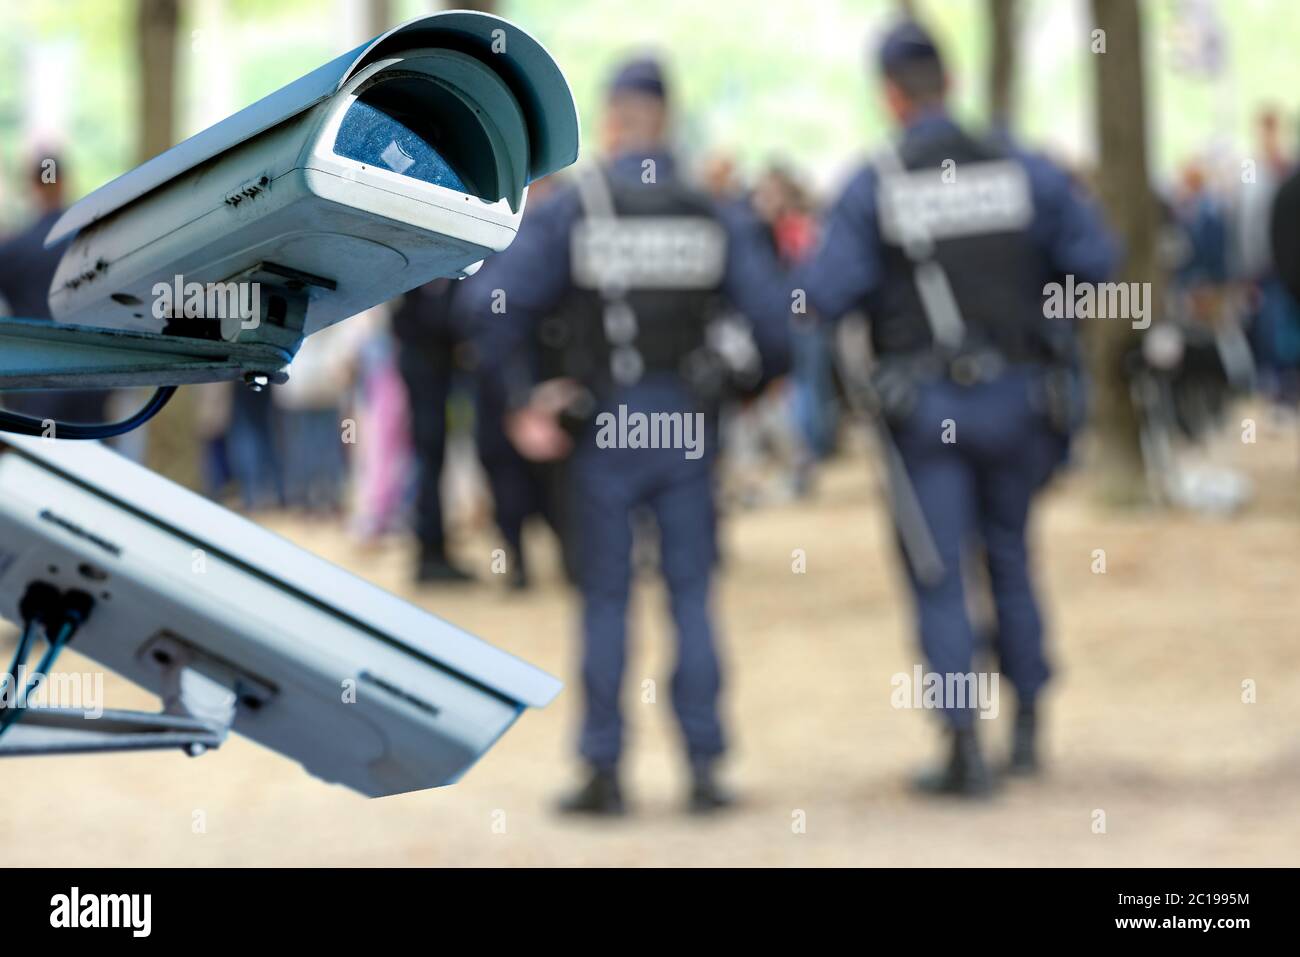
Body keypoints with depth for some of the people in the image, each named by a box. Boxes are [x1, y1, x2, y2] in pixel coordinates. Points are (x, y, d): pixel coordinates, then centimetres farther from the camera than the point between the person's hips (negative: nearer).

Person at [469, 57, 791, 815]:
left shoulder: (569, 211, -4)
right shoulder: (716, 218, 2)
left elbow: (504, 308, -13)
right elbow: (776, 320, -2)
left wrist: (522, 397, -4)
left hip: (604, 428, -2)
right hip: (688, 427, 2)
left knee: (606, 601, 4)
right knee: (692, 596, 7)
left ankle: (605, 773, 5)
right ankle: (705, 767, 5)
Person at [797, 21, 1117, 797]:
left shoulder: (873, 188, -8)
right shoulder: (1022, 171, -1)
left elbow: (824, 294, -14)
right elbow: (1096, 259, -2)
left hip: (925, 409, -3)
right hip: (1017, 397, 3)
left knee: (939, 579, 3)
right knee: (1011, 558, 20)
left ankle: (966, 747, -4)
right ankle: (1029, 726, 24)